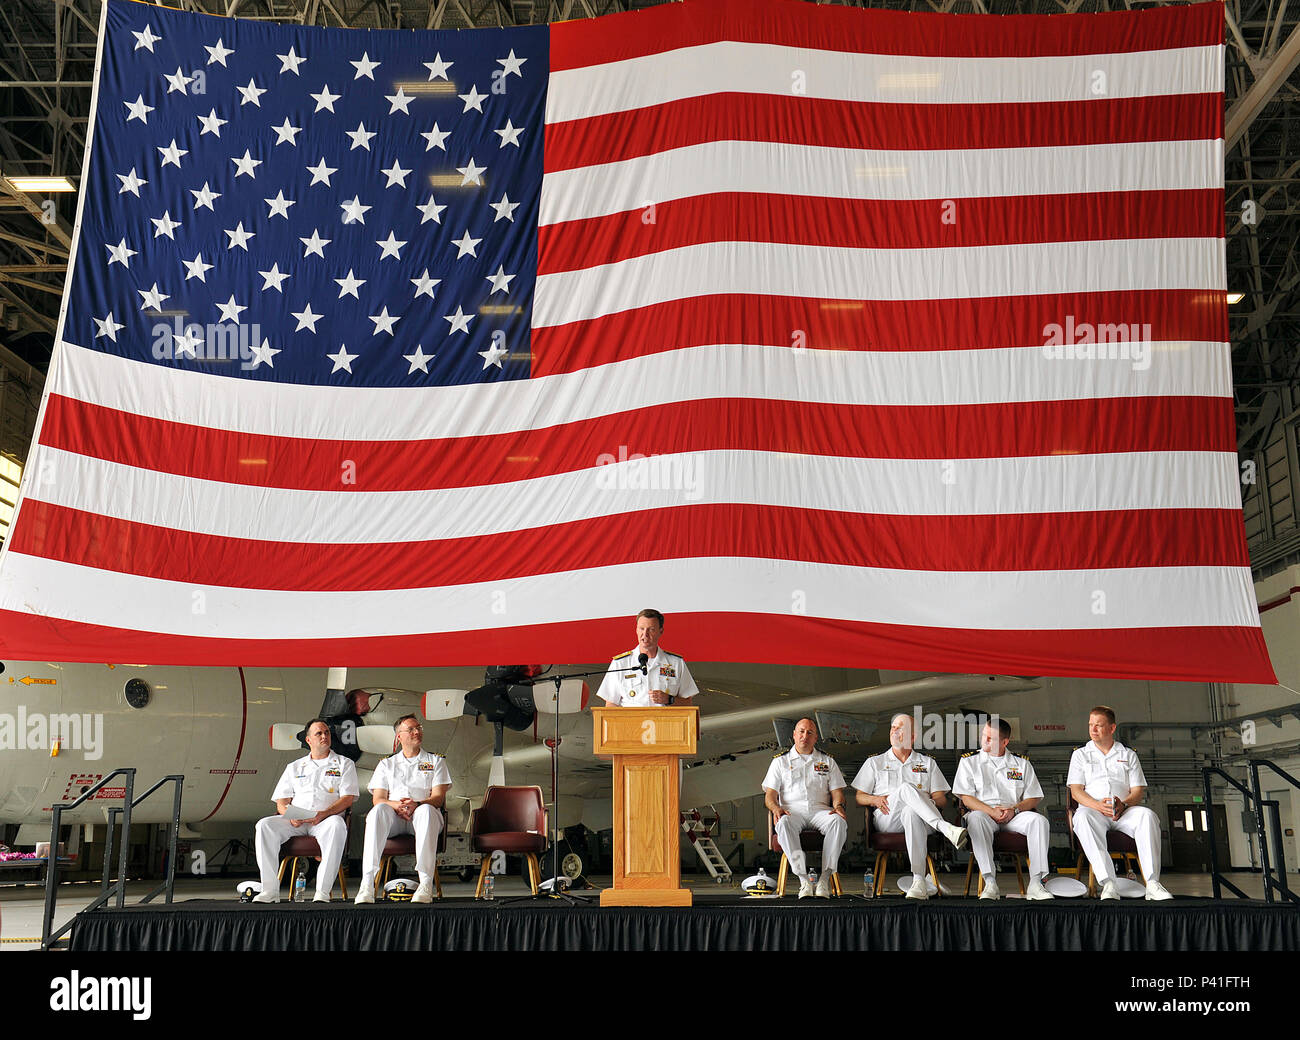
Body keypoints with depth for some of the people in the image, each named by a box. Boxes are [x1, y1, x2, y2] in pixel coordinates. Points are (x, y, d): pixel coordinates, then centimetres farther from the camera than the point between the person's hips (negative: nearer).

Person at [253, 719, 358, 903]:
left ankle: (323, 891, -39)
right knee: (264, 825, -26)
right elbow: (281, 802, 16)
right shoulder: (294, 767, 25)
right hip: (295, 821, 3)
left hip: (326, 819, -3)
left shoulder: (344, 764, 16)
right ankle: (270, 890, -27)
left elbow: (348, 798, 2)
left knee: (336, 826, -39)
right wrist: (290, 816, -8)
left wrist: (324, 814, -16)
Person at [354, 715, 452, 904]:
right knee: (378, 810, -34)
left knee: (425, 810, -38)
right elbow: (378, 799, 10)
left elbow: (438, 797, 6)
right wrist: (396, 805, -14)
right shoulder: (387, 763, 23)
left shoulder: (435, 761, 19)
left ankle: (426, 883, -44)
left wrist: (417, 804, -17)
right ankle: (367, 883, -43)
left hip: (421, 815, -1)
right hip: (394, 817, 1)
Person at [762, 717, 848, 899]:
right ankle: (804, 879, -37)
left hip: (820, 809, 1)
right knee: (784, 823, -38)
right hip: (792, 810, -1)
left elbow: (837, 791, 14)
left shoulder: (827, 761, 21)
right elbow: (770, 794, 9)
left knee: (839, 822, -34)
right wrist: (775, 808, -13)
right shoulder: (780, 761, 17)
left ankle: (825, 878, -34)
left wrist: (838, 806, -9)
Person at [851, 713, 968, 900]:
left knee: (911, 812, -42)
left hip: (918, 814, 0)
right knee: (906, 788, -35)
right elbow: (858, 796, 17)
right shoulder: (874, 763, 25)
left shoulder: (928, 763, 26)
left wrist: (930, 800, -7)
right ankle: (946, 828, -51)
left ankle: (919, 882, -53)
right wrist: (875, 799, -5)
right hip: (886, 819, 0)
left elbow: (941, 799, 17)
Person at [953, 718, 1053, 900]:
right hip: (983, 811, -2)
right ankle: (990, 883, -41)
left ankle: (1035, 883, -31)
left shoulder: (1022, 763, 15)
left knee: (1039, 820, -29)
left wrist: (1014, 809, -10)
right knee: (975, 819, -38)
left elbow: (1033, 798, 10)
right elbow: (966, 798, 2)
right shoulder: (969, 761, 10)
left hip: (1014, 815, 2)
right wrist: (991, 811, -15)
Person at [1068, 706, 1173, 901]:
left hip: (1125, 811, 1)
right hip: (1093, 809, -1)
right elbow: (1076, 790, 5)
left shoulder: (1128, 755, 20)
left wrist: (1123, 805, -13)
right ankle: (1108, 884, -46)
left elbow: (1138, 790, 10)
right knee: (1083, 817, -38)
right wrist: (1098, 805, -16)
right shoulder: (1080, 754, 18)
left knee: (1147, 815, -33)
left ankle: (1152, 884, -38)